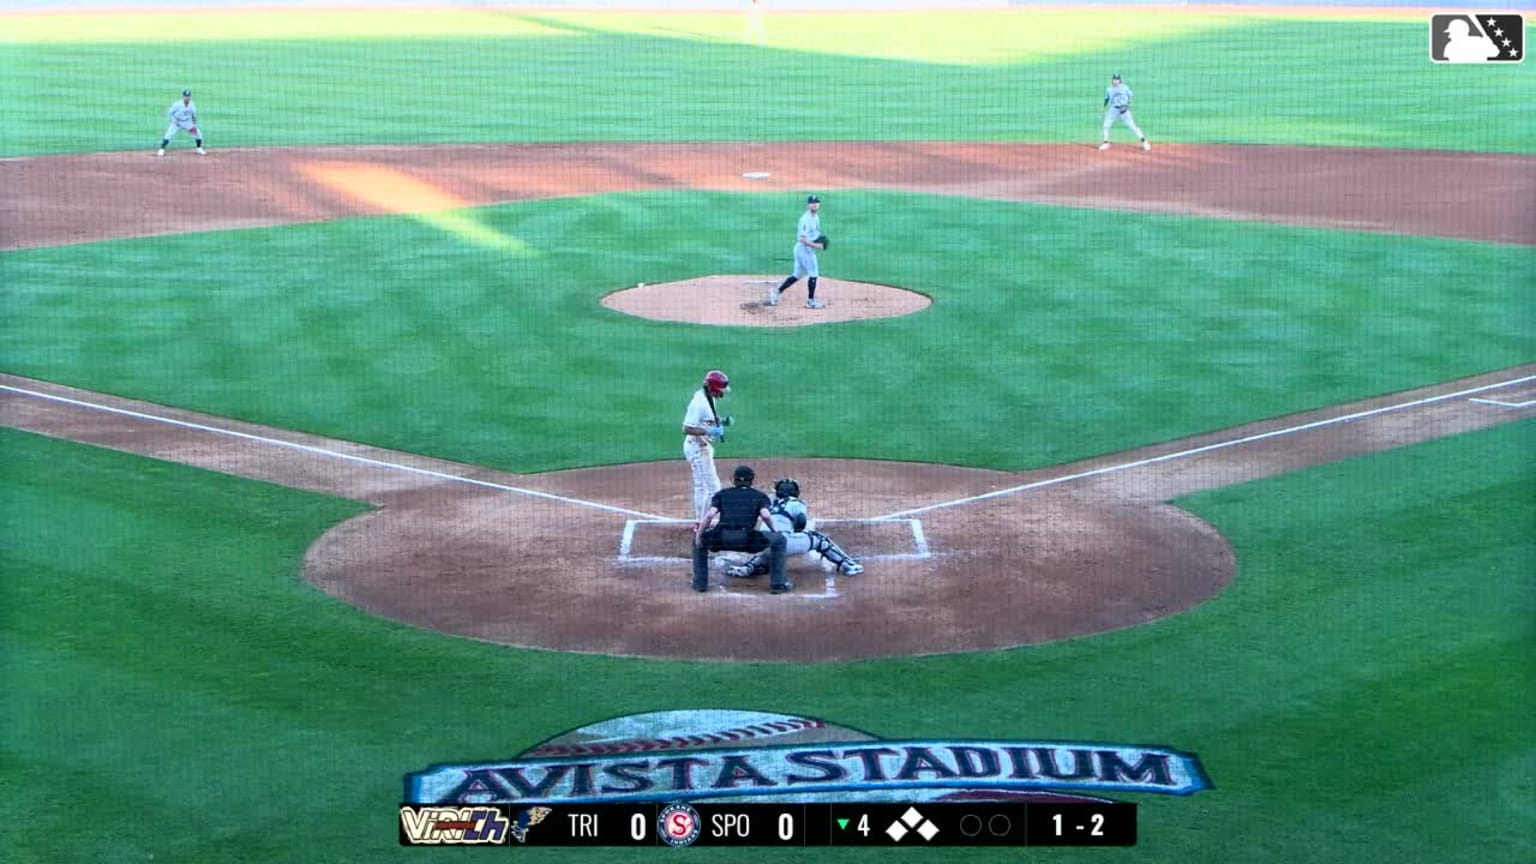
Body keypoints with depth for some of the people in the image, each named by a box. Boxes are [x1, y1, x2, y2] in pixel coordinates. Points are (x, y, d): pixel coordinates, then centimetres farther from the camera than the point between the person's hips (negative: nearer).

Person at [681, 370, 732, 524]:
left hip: (704, 446, 11)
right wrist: (708, 431, -32)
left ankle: (700, 523, 28)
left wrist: (721, 421, 4)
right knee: (712, 487, -9)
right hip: (697, 447, -11)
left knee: (701, 486, 18)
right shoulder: (699, 402, -24)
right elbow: (687, 429, -26)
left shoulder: (708, 397, 5)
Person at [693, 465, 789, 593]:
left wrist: (698, 536, 8)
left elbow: (710, 514, 6)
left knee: (700, 537, 34)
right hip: (747, 539, -2)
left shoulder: (721, 494, 22)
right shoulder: (759, 496, 19)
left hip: (721, 539, 2)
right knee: (779, 540, 22)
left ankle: (700, 583, 26)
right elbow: (765, 516, 1)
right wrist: (774, 530, 18)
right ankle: (778, 584, 14)